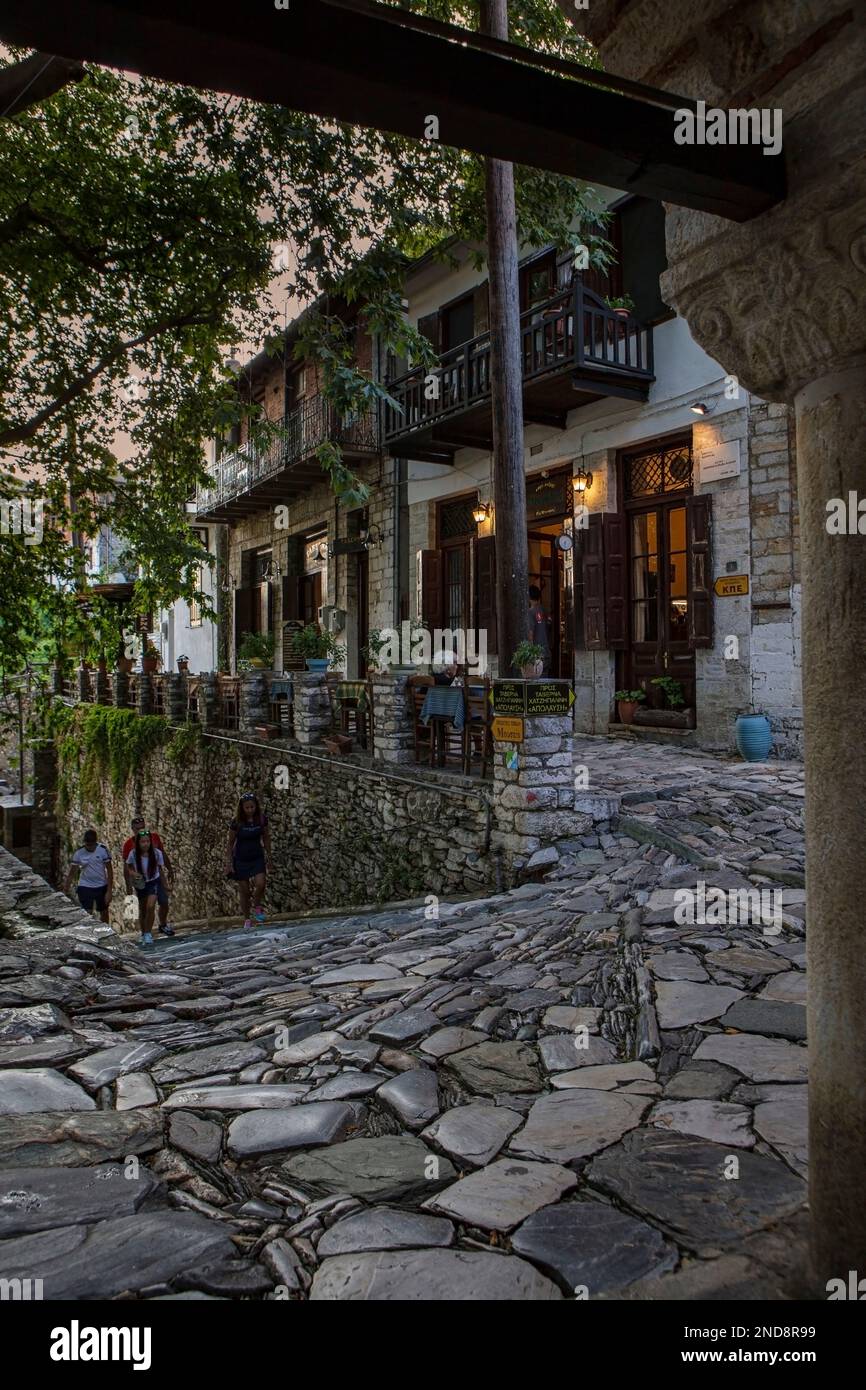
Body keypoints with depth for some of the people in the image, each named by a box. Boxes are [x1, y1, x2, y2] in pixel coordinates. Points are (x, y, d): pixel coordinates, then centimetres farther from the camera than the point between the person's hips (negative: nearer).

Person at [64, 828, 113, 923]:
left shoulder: (102, 850, -12)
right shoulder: (79, 852, -10)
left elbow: (109, 870, -9)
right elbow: (71, 872, -4)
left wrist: (109, 891, -12)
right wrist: (65, 890, -8)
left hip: (101, 886, 1)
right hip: (85, 887, -1)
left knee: (104, 913, 15)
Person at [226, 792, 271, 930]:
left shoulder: (262, 819, -8)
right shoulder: (237, 822, -14)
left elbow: (266, 838, 5)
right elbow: (230, 843, -5)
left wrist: (268, 857, 8)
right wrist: (229, 863, -5)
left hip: (257, 858, 1)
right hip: (241, 860, -1)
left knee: (260, 884, -20)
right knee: (244, 891, 3)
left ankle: (256, 907, 9)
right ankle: (247, 919, 21)